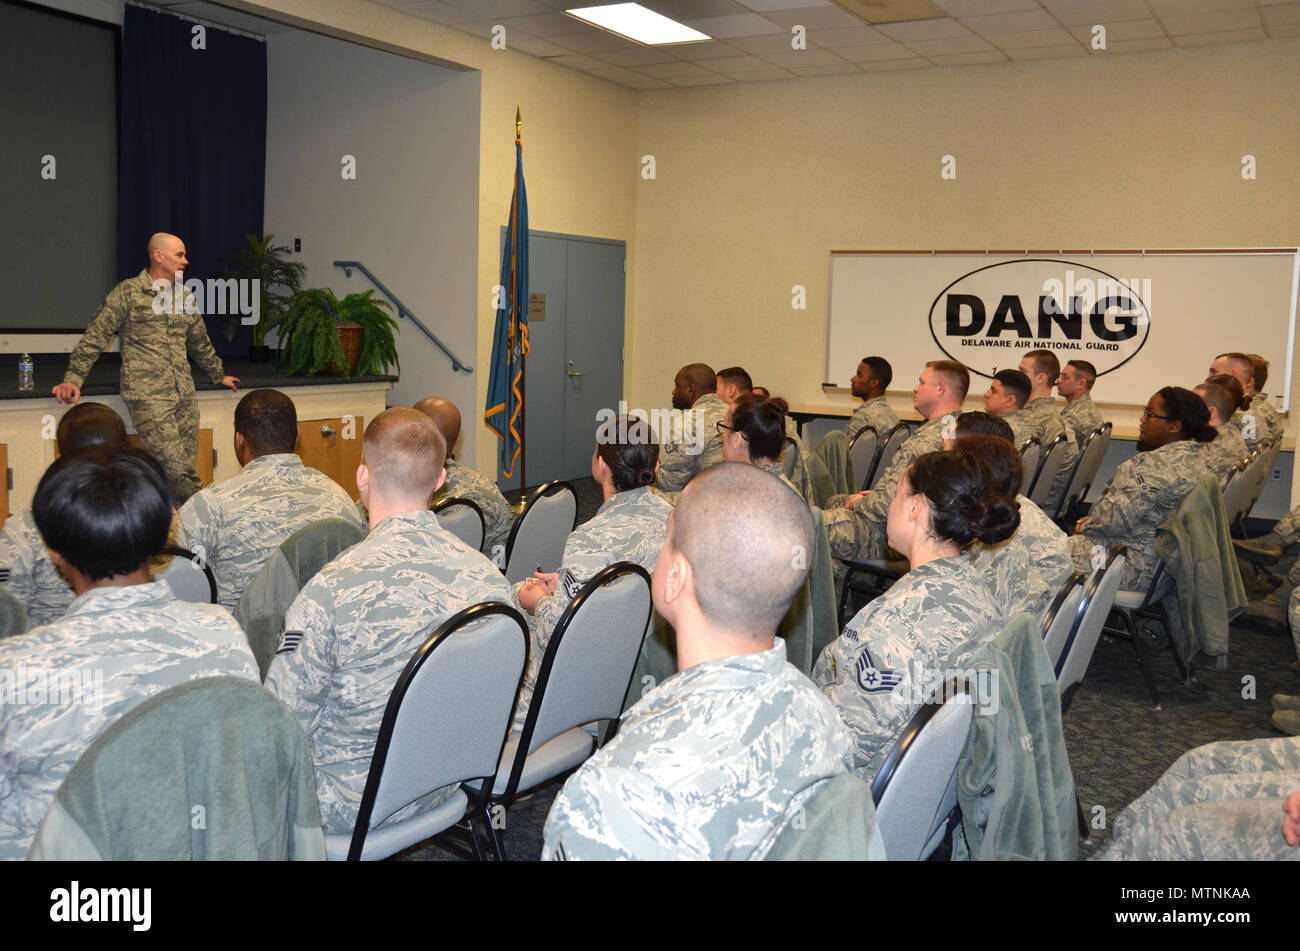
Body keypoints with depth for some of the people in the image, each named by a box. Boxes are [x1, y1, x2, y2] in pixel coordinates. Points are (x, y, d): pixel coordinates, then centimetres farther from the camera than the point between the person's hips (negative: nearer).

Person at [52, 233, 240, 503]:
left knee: (185, 469, 1)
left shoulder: (186, 298, 17)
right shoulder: (127, 292, 0)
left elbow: (200, 343, 31)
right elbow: (95, 337, -3)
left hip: (185, 397, 6)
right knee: (177, 471, -14)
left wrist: (218, 375, 40)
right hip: (148, 398, -6)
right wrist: (74, 378, -11)